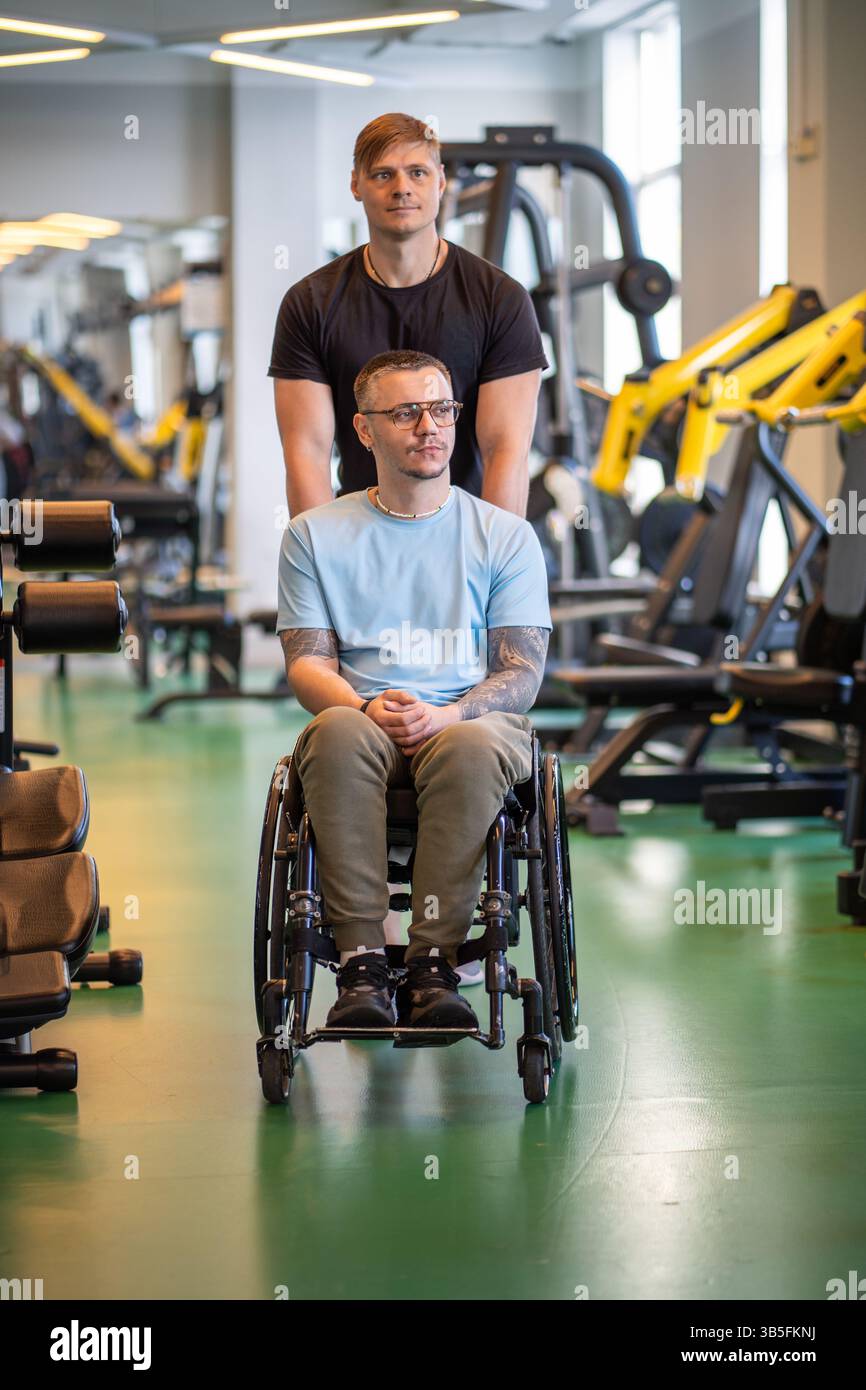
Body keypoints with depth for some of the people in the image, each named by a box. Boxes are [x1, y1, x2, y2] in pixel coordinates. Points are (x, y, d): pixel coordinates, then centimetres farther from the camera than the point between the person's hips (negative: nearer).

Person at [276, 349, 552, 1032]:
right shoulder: (315, 535, 15)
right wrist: (369, 706, -16)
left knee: (473, 745, -38)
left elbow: (522, 673, 4)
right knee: (339, 732, -36)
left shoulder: (506, 535, 13)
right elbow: (307, 663, 7)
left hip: (473, 719, 0)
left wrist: (445, 714, -16)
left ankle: (435, 963, -36)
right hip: (362, 720, 1)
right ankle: (361, 962, -37)